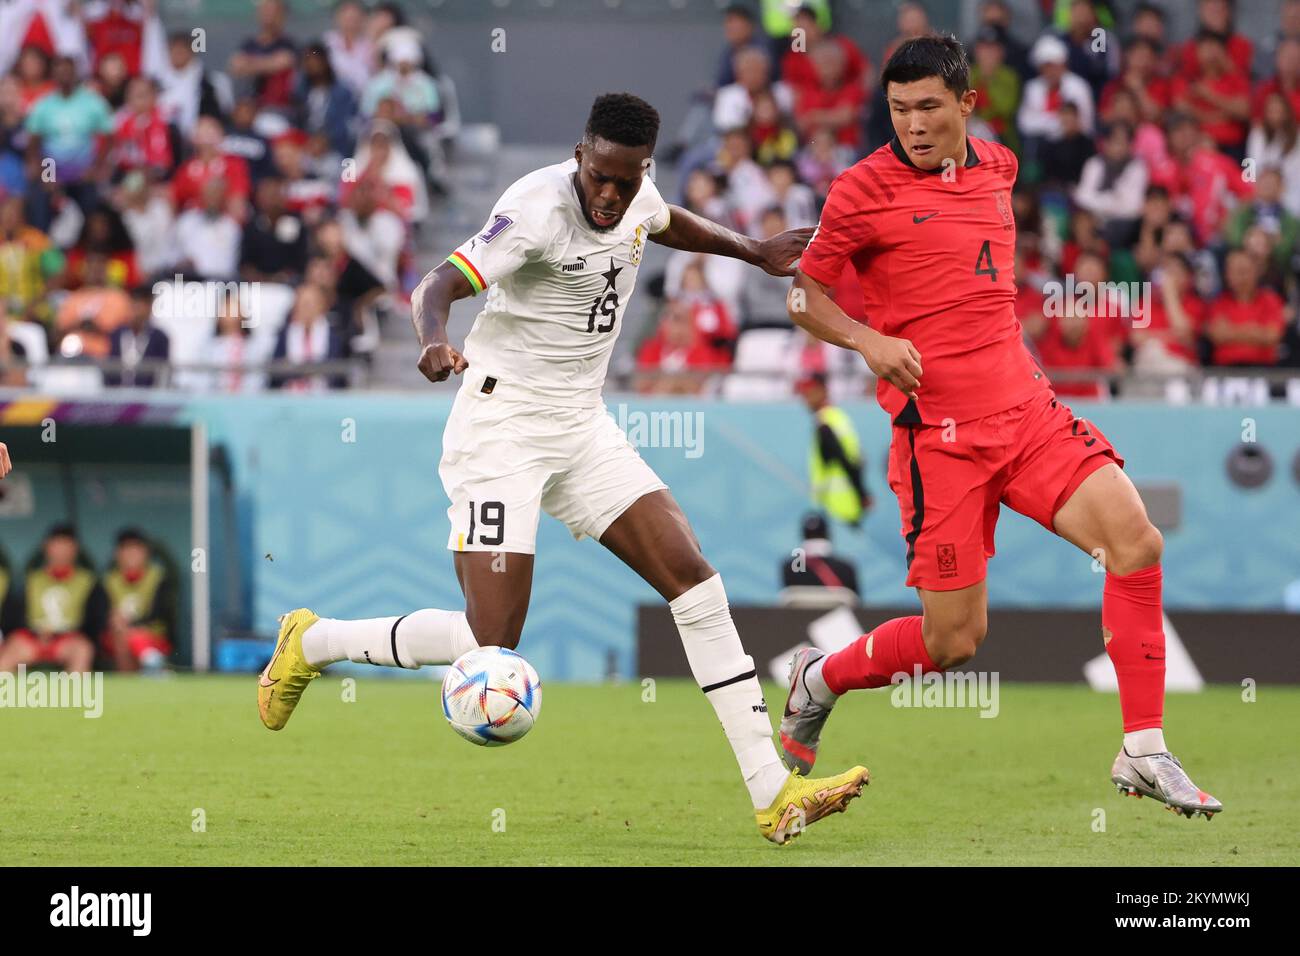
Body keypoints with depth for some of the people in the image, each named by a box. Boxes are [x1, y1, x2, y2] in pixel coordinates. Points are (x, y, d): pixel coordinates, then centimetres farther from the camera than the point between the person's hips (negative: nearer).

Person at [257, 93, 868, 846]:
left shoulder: (637, 197, 1)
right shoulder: (539, 209, -22)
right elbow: (439, 287, -31)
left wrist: (756, 252, 36)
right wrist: (435, 342, -52)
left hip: (583, 429, 7)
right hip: (503, 425, -7)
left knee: (693, 578, -5)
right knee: (489, 644, -13)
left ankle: (772, 792, -3)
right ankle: (313, 643, 13)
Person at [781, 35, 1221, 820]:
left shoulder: (998, 167, 11)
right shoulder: (866, 190, -6)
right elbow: (802, 291, 1)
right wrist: (869, 341, -16)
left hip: (1026, 409, 5)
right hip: (938, 431, -5)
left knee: (1136, 541, -15)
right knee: (954, 641, -4)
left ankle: (1144, 754, -8)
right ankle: (819, 681, 26)